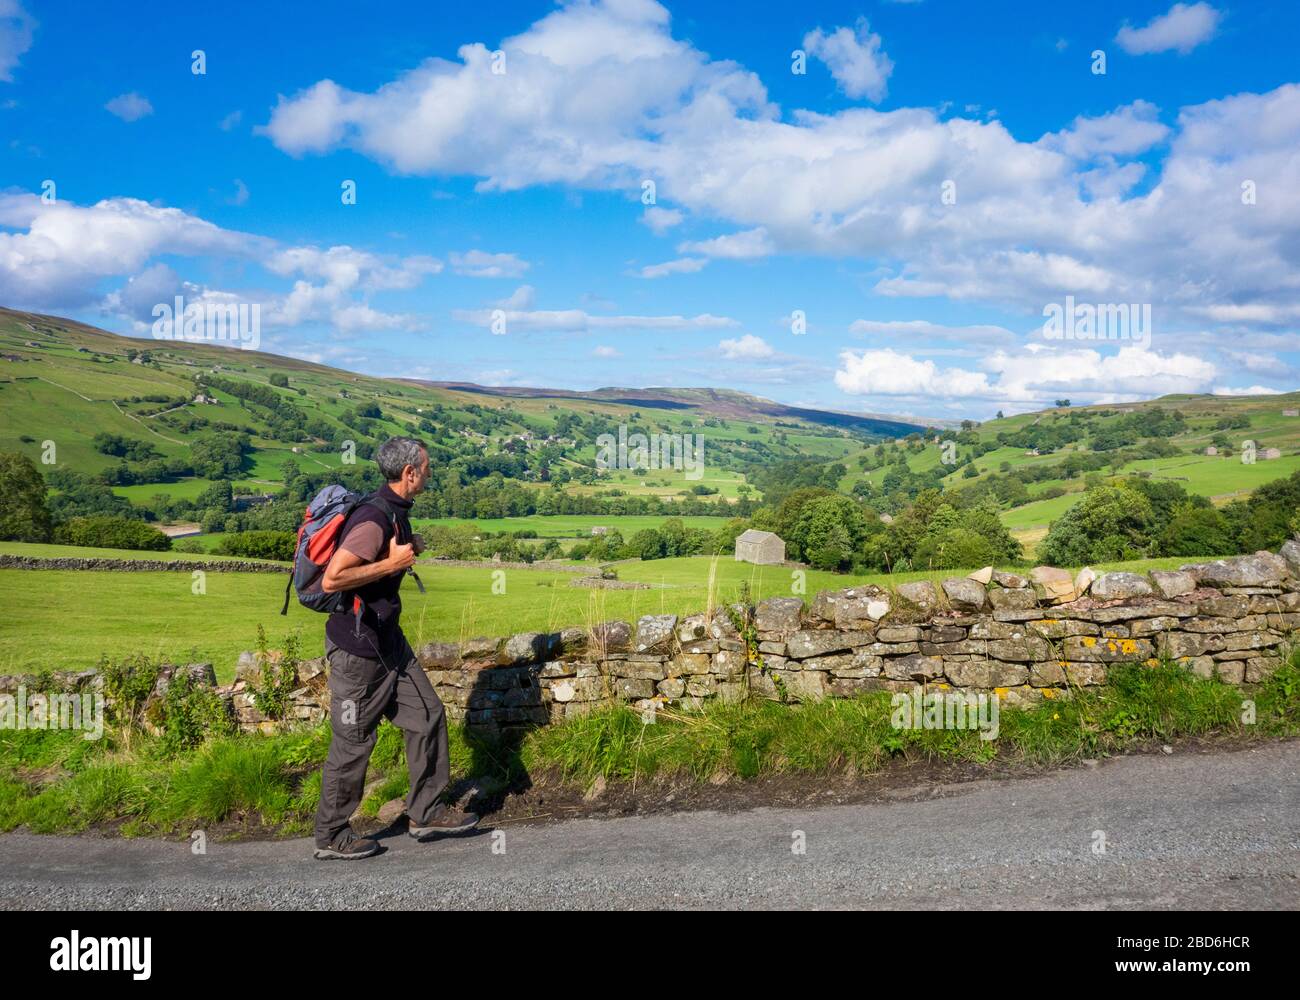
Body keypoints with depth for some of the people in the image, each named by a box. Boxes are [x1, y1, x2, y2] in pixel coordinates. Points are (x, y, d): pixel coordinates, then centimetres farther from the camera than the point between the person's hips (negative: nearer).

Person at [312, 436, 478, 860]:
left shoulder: (396, 512, 8)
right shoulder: (374, 519, -24)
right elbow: (331, 579, -30)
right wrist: (392, 563, -24)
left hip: (387, 639, 10)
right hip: (357, 645, -10)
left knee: (427, 715, 11)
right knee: (353, 742, 3)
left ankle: (426, 813, 22)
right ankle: (330, 837, 20)